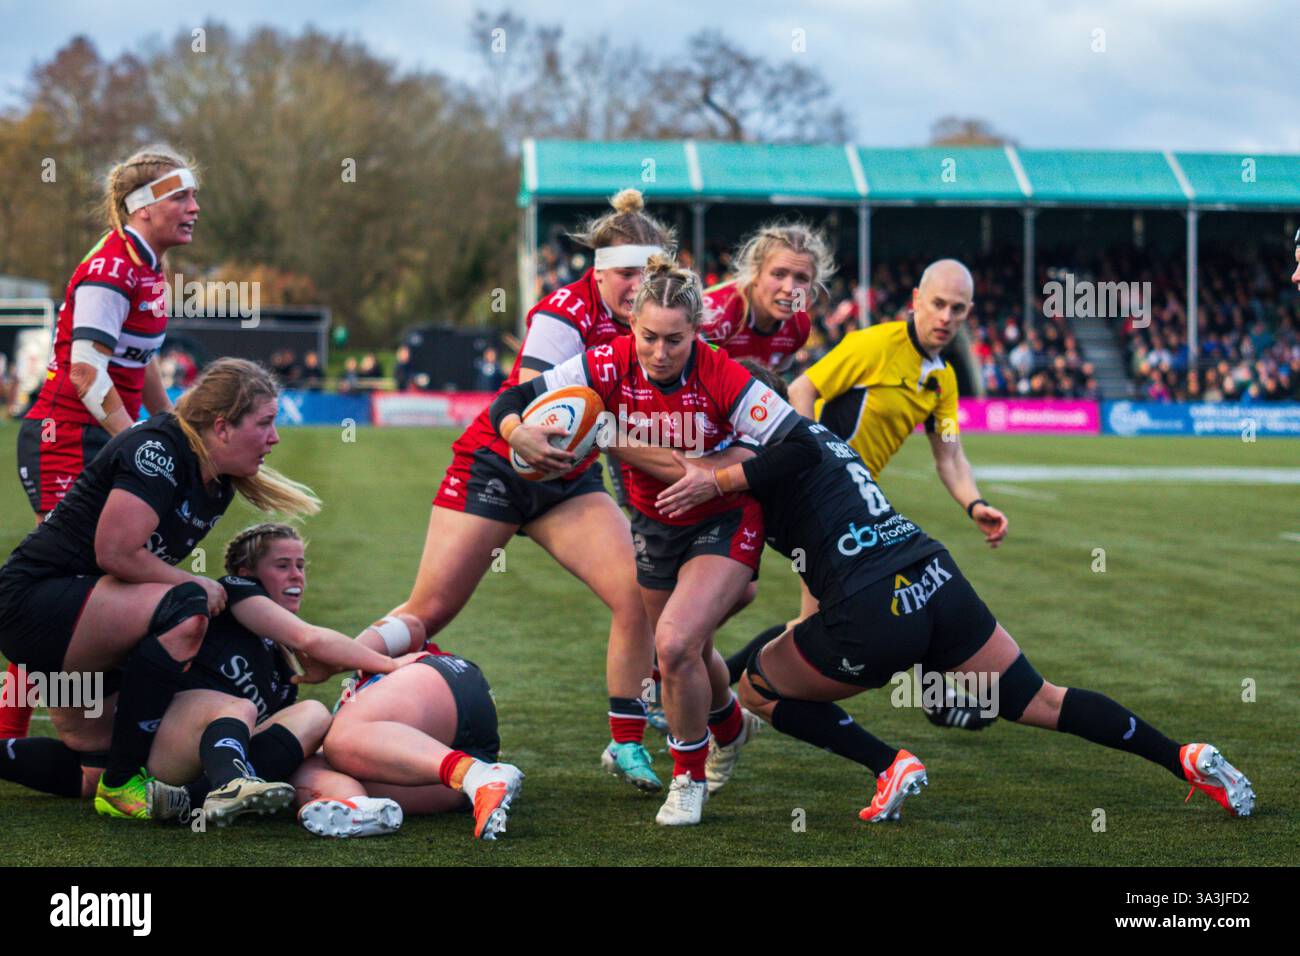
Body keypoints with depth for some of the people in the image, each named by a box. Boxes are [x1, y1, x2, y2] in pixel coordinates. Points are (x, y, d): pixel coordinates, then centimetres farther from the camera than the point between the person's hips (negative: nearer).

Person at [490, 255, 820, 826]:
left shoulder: (721, 378, -28)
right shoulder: (609, 367, -19)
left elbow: (797, 445, -26)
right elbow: (510, 402, -18)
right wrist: (521, 436, -40)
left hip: (723, 523, -5)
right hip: (654, 524, 5)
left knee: (675, 643, -23)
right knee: (686, 650, 21)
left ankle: (690, 776, -1)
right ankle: (730, 728, 55)